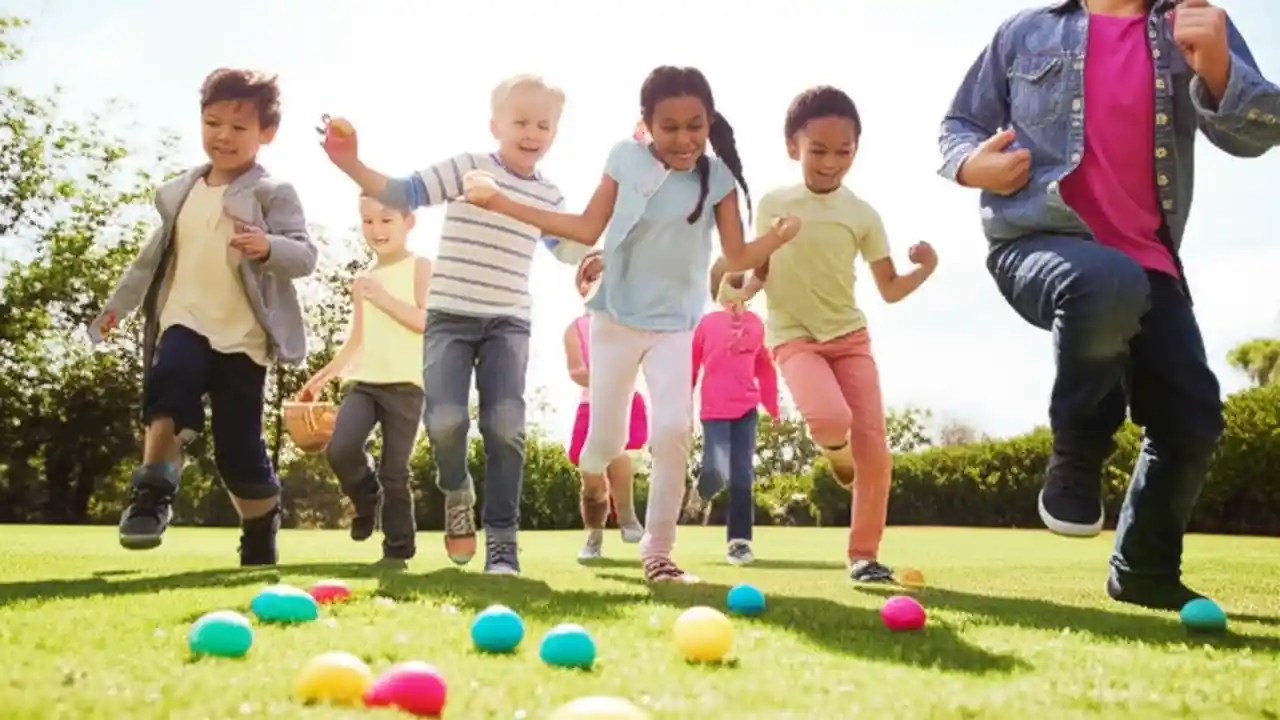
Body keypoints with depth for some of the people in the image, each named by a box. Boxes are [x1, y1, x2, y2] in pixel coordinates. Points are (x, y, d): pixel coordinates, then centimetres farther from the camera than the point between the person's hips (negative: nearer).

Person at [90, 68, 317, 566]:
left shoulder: (272, 194, -2)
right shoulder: (179, 192, 15)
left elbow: (305, 255, -13)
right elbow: (157, 254, 26)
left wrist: (269, 248, -34)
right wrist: (119, 302, 28)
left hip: (243, 337, -3)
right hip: (185, 324, 3)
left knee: (238, 447, 1)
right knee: (169, 382, -32)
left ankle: (261, 537, 22)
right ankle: (153, 493, -24)